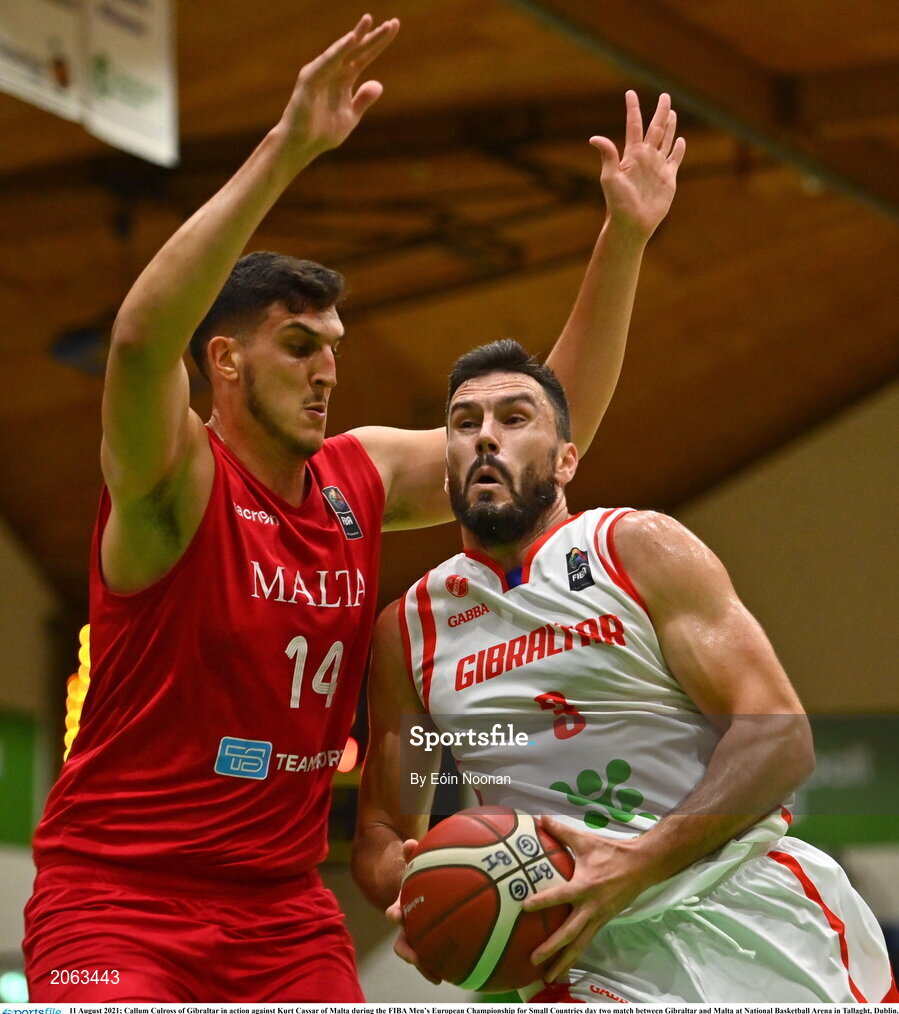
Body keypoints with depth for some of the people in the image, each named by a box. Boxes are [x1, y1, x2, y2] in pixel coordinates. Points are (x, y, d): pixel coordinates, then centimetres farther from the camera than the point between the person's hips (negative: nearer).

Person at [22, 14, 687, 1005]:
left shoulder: (361, 479, 7)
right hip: (119, 897, -6)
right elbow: (141, 336, -34)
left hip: (285, 912, 6)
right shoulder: (173, 481, -12)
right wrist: (286, 151, -41)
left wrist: (624, 239, 6)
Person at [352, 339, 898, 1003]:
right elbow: (381, 835, 17)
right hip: (591, 956, 3)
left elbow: (780, 735, -9)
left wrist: (638, 865, -23)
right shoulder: (406, 631, 10)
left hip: (752, 913, -2)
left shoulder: (641, 549, -1)